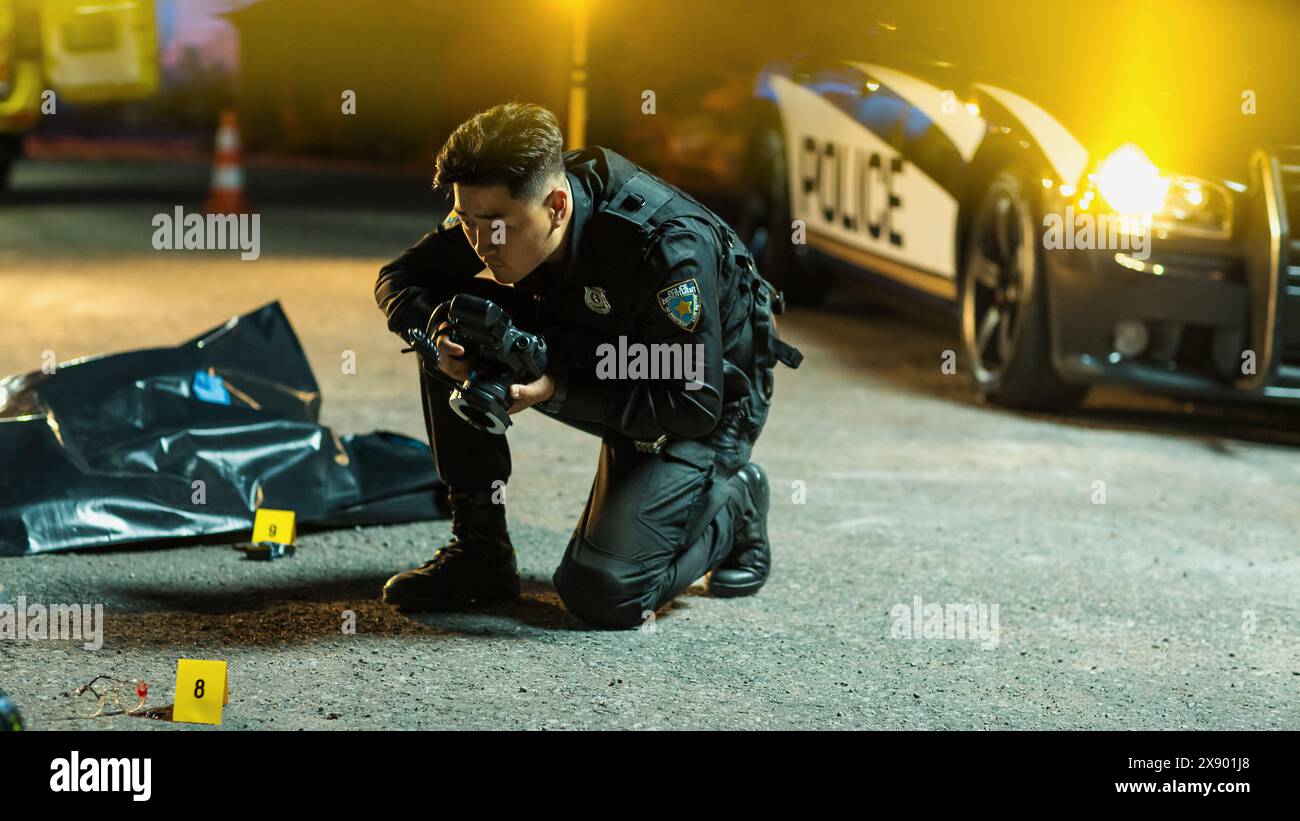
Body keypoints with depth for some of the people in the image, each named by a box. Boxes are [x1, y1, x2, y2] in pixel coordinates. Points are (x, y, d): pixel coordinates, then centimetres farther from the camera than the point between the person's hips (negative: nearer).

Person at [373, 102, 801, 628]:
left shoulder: (670, 246, -36)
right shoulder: (496, 204, -18)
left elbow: (694, 406, -32)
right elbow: (398, 279, -6)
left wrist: (556, 390, -38)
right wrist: (437, 332, -30)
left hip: (710, 404, -6)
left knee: (602, 595, -21)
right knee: (457, 321, -16)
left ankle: (732, 505, 9)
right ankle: (480, 551, -6)